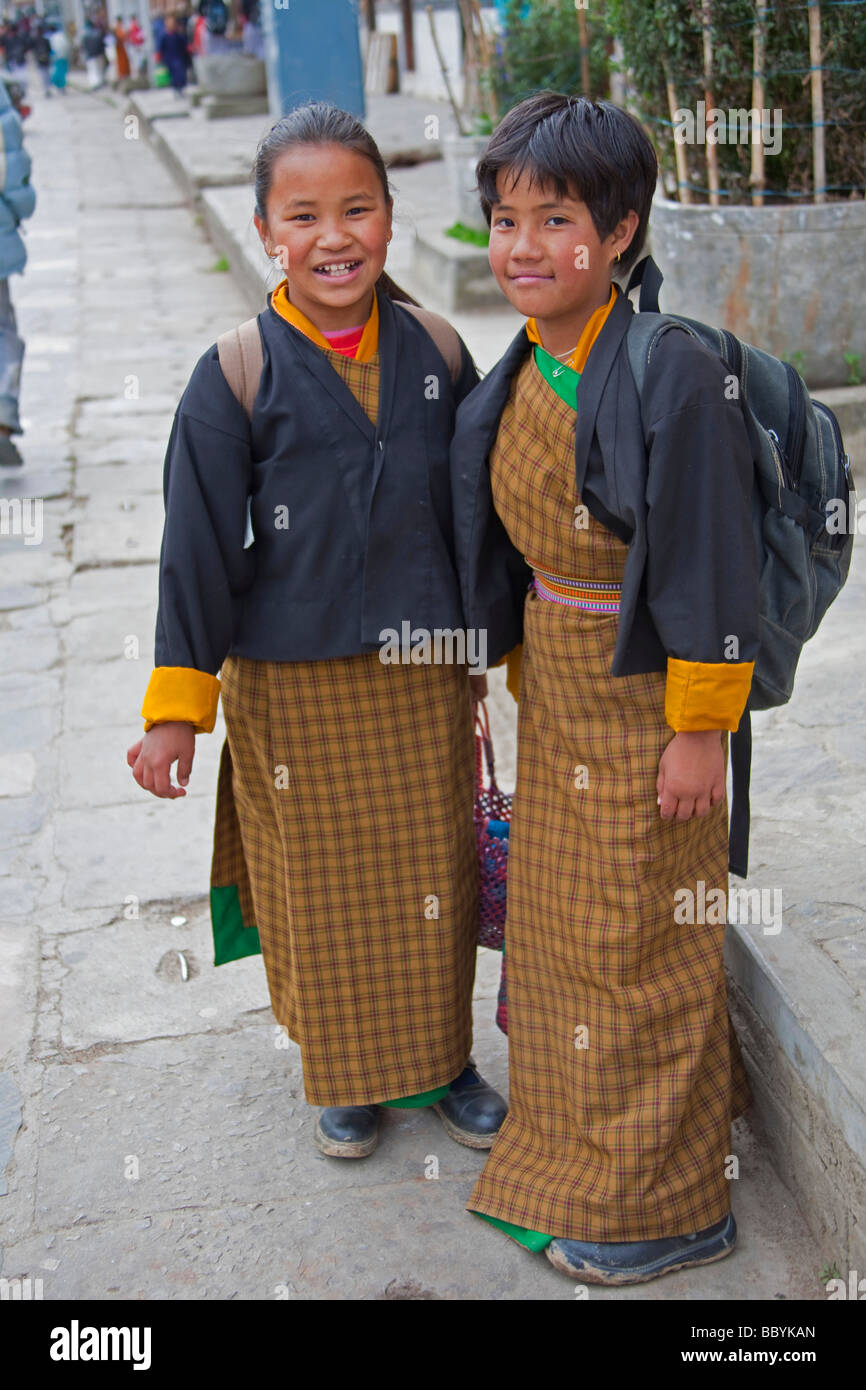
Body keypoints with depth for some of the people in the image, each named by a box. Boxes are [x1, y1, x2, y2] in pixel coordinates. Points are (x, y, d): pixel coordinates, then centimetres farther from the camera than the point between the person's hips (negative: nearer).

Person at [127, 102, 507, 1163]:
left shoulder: (437, 351, -1)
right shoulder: (237, 379, -10)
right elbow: (198, 548, -8)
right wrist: (177, 706, -7)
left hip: (424, 677, 3)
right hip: (295, 687, -2)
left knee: (436, 882, 12)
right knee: (322, 894, 11)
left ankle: (441, 1059, 35)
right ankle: (345, 1074, 34)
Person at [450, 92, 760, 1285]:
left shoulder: (673, 376, -21)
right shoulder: (522, 376, 4)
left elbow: (708, 565, -19)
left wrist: (700, 730, -17)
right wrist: (527, 677, 17)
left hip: (645, 696, -8)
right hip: (556, 696, 8)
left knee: (640, 948, 5)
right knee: (560, 926, 20)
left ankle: (664, 1203, 26)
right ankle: (578, 1152, 42)